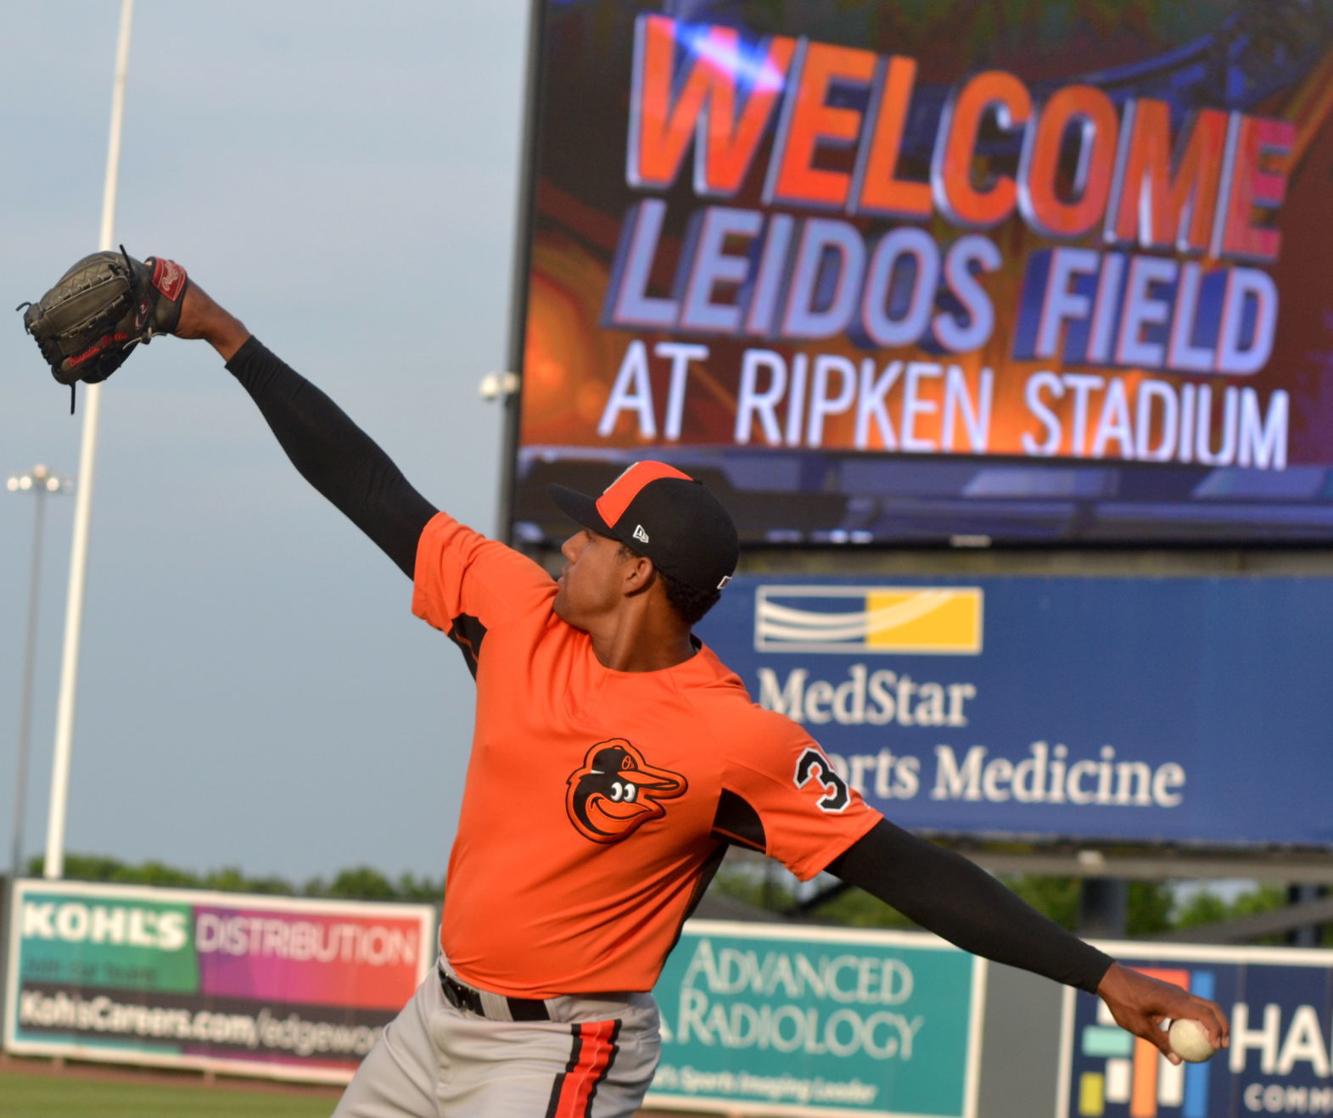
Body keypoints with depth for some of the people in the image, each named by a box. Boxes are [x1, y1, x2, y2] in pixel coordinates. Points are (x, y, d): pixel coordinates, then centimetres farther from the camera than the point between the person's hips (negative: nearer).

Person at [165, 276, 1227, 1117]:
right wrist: (225, 334, 5)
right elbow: (374, 493, 3)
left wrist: (1104, 976, -29)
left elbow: (908, 870, -21)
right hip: (438, 1021, 7)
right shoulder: (521, 614, -3)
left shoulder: (739, 743, -20)